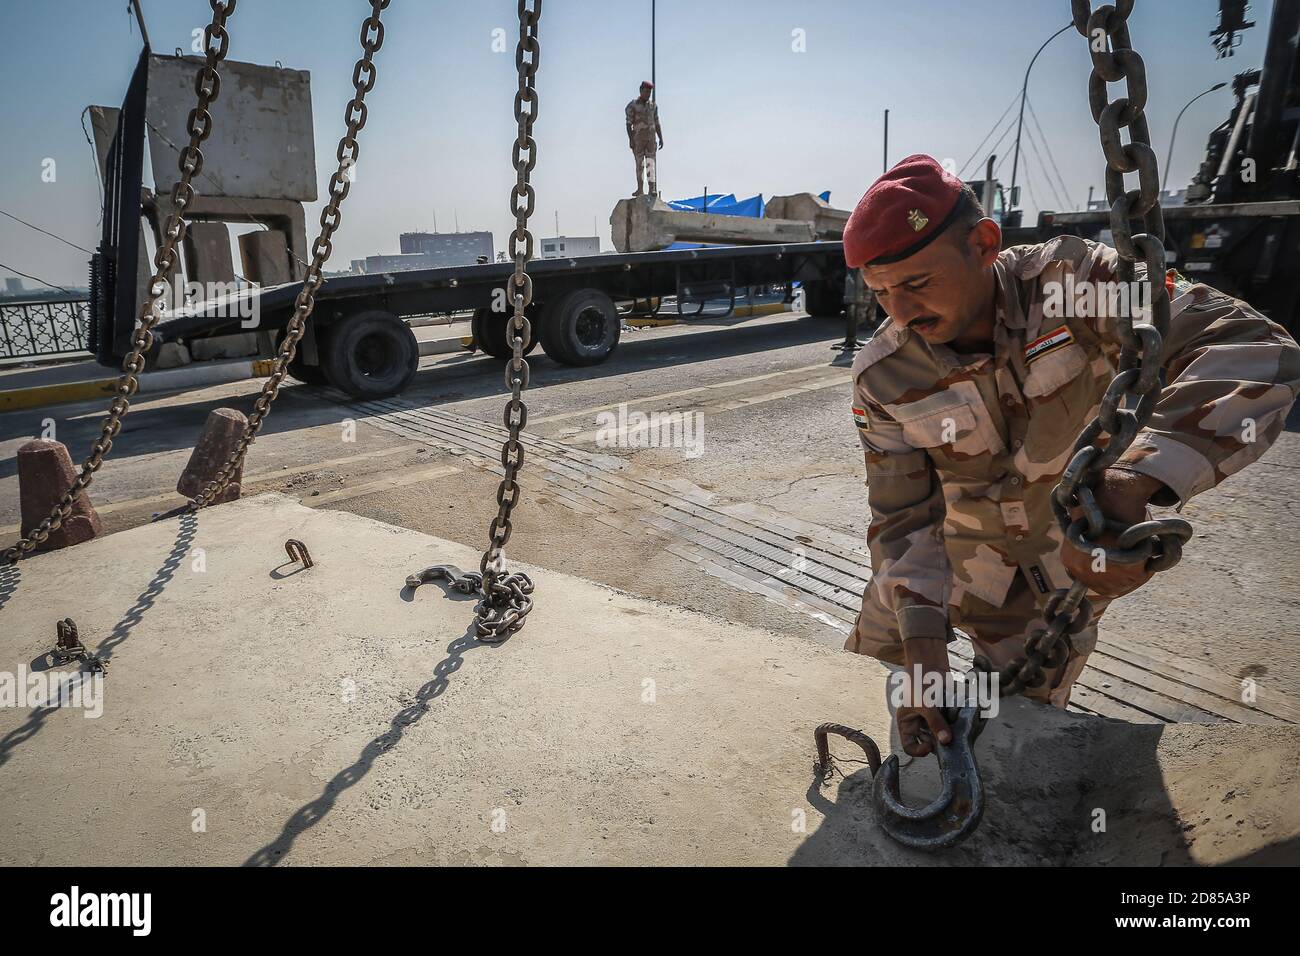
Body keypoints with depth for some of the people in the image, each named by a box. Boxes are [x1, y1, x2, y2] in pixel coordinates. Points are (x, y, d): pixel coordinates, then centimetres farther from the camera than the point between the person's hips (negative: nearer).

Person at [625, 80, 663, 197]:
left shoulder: (653, 105, 11)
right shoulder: (632, 106, -2)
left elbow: (657, 123, 13)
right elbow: (629, 124, -6)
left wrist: (661, 138, 6)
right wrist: (630, 139, -15)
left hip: (651, 139, 2)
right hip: (638, 139, -2)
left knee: (650, 163, -8)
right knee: (639, 164, 3)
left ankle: (652, 189, -16)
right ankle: (640, 189, 10)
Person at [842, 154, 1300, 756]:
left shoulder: (1071, 282, -25)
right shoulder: (882, 377, -21)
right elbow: (903, 516, -18)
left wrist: (1134, 483, -52)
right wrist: (921, 648, -30)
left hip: (1065, 570, -1)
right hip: (937, 558, 2)